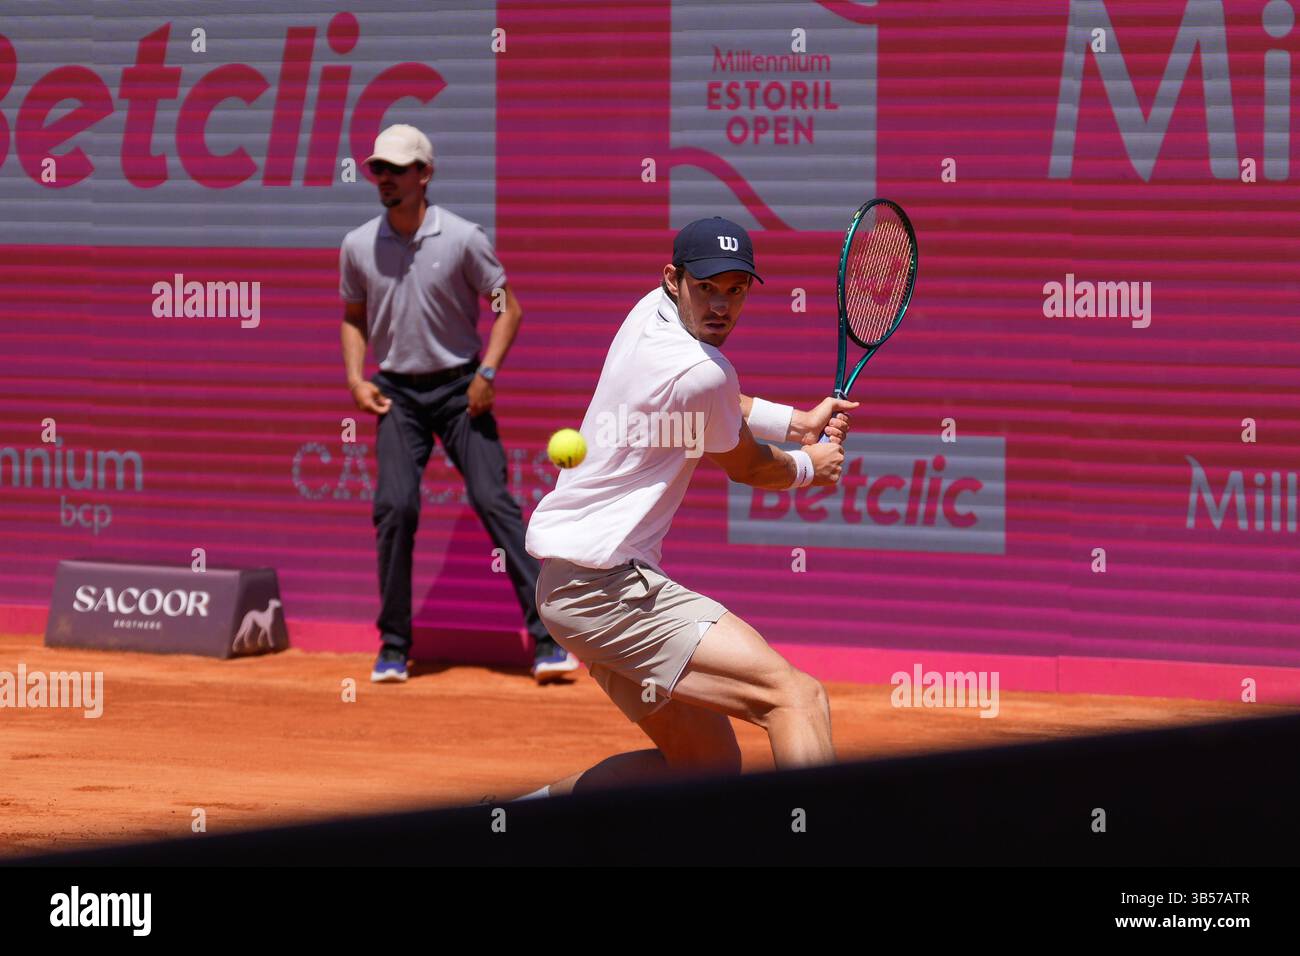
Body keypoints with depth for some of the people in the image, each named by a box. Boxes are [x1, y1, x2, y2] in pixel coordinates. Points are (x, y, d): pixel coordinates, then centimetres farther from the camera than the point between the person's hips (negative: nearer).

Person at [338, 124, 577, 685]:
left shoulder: (462, 238, -7)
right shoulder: (358, 246, 2)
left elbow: (508, 308, 0)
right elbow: (354, 318, 17)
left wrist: (487, 372, -12)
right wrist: (355, 378, 2)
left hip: (459, 388, -2)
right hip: (396, 392, 2)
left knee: (493, 499, -12)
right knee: (395, 506, -12)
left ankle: (546, 638, -11)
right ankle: (394, 648, -1)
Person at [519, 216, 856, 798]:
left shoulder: (651, 312, 11)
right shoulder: (701, 372, -16)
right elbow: (746, 467, 4)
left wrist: (796, 424, 21)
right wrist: (810, 466, 24)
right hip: (605, 588, -10)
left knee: (709, 764, 17)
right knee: (798, 697, -21)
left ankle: (520, 818, 20)